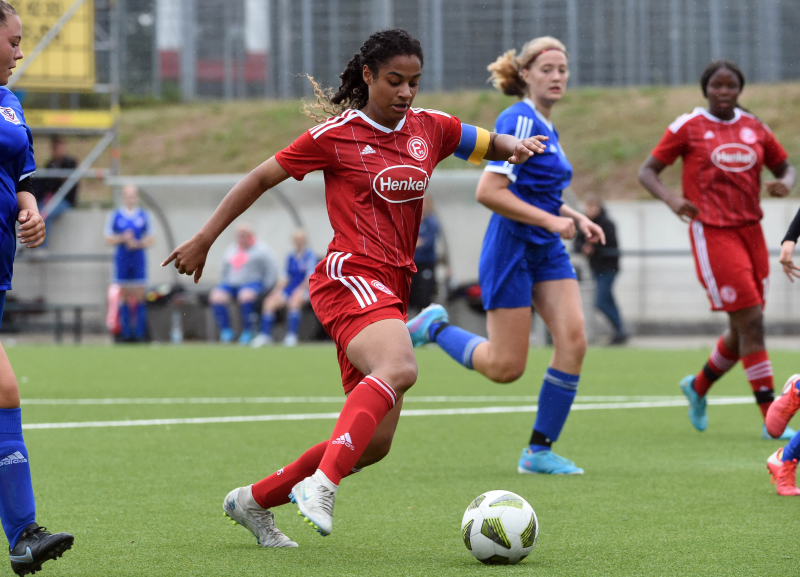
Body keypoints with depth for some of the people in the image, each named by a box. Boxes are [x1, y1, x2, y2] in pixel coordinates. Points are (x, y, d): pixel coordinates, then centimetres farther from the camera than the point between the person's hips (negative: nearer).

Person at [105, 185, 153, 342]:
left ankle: (140, 334, -2)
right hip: (122, 259, 0)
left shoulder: (144, 215, 5)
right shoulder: (115, 216, 4)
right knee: (124, 296, 2)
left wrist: (138, 243, -11)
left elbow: (149, 240, 7)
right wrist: (122, 238, -12)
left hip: (139, 260, 0)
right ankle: (126, 333, 7)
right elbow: (109, 239, 5)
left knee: (139, 297, -3)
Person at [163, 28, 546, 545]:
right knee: (399, 368, -37)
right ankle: (321, 487, -48)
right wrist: (204, 240, 6)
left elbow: (489, 143, 27)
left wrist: (514, 146, 2)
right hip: (351, 277, -7)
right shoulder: (337, 134, -2)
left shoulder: (430, 129, 13)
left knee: (374, 443, 5)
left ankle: (254, 501, 20)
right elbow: (261, 178, 6)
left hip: (391, 291, 7)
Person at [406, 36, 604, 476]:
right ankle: (434, 326, 21)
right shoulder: (520, 121, -15)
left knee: (573, 341, -10)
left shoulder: (545, 127, 14)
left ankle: (539, 451, -2)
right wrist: (550, 220, -21)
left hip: (547, 251, 8)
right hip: (511, 249, -8)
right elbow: (489, 192, -23)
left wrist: (575, 218, 11)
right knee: (506, 367, -5)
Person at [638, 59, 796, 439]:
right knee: (751, 322, -12)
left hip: (750, 231, 6)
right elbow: (647, 171, 0)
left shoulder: (754, 128, 10)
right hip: (712, 233, -6)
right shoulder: (688, 127, -2)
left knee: (744, 330, 10)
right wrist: (671, 199, -20)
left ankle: (698, 386, 38)